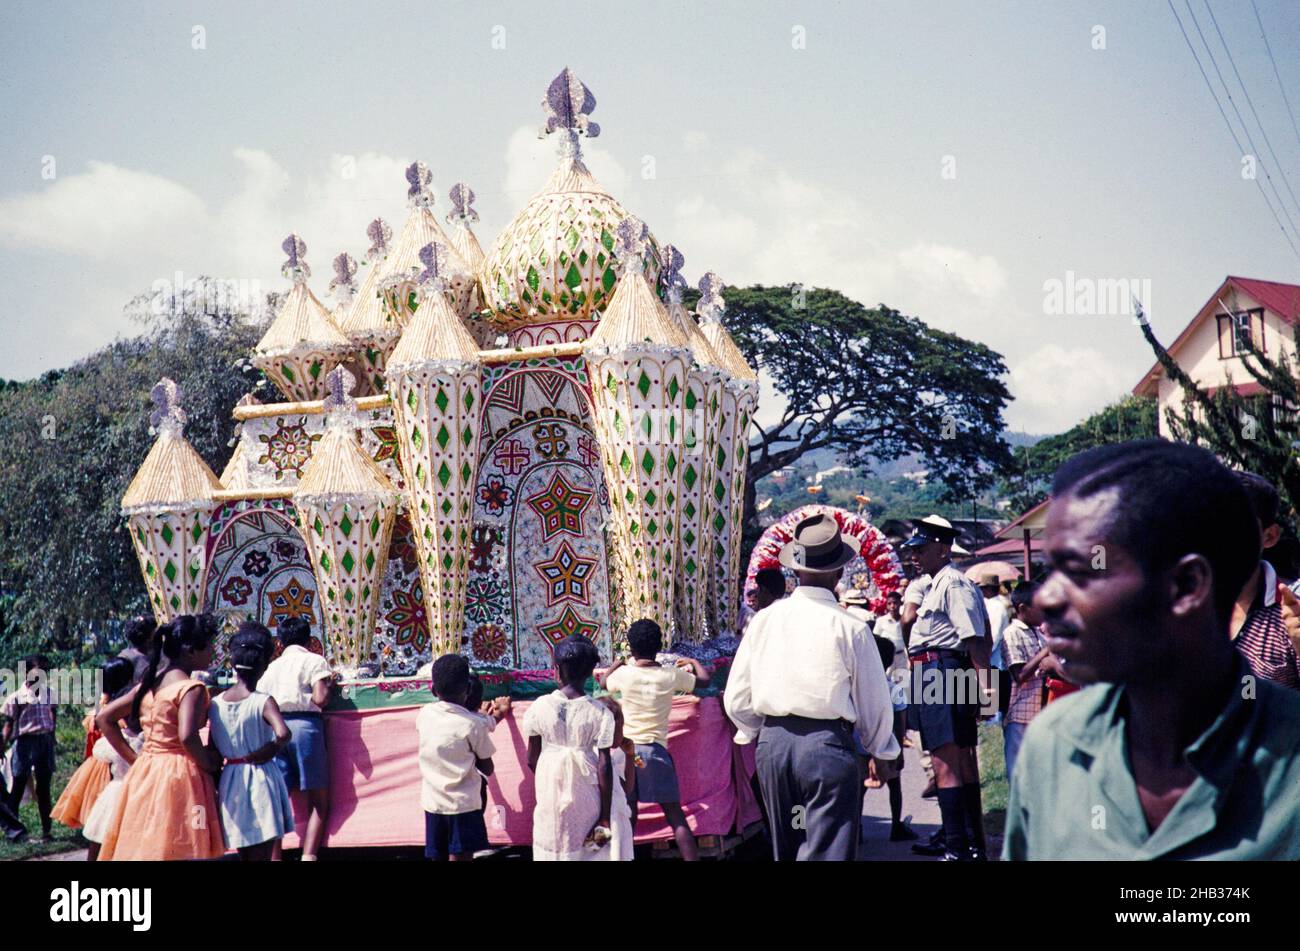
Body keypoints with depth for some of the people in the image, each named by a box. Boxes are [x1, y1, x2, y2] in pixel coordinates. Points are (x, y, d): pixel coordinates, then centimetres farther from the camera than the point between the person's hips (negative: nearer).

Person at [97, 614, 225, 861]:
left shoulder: (150, 684, 12)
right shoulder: (192, 688, -12)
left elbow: (104, 718, 17)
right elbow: (187, 737, -27)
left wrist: (133, 758, 15)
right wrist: (209, 764, -11)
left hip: (144, 774, 8)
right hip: (179, 778, -8)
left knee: (144, 848, 11)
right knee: (175, 851, -6)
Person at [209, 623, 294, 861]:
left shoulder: (216, 704, 0)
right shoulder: (263, 702, -13)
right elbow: (283, 733, -32)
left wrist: (215, 789, 14)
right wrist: (266, 753, -14)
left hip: (231, 782, 5)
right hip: (261, 778, -5)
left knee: (245, 855, 16)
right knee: (261, 855, 1)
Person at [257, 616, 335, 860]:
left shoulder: (272, 666, 17)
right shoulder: (315, 661, 4)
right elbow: (320, 699, -9)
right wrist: (329, 685, 11)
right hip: (304, 725, -4)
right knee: (318, 800, 1)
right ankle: (308, 856, -13)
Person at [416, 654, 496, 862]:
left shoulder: (424, 715, 1)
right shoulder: (474, 724, -11)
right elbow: (487, 769, -4)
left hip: (433, 802, 5)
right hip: (463, 803, -5)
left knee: (438, 857, 12)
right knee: (460, 858, -2)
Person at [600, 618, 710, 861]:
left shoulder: (624, 674, -3)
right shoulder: (671, 675, -3)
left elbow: (604, 681, 20)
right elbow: (704, 679, 14)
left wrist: (618, 662, 36)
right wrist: (693, 662, 33)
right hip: (656, 750, -1)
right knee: (675, 814, 3)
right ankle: (691, 857, -2)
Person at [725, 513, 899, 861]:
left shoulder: (764, 619, 1)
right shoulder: (849, 627, -10)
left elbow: (736, 699, 6)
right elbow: (874, 703, -2)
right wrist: (882, 751, 17)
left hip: (772, 744, 5)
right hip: (828, 745, -4)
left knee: (785, 849, 19)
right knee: (827, 850, -2)